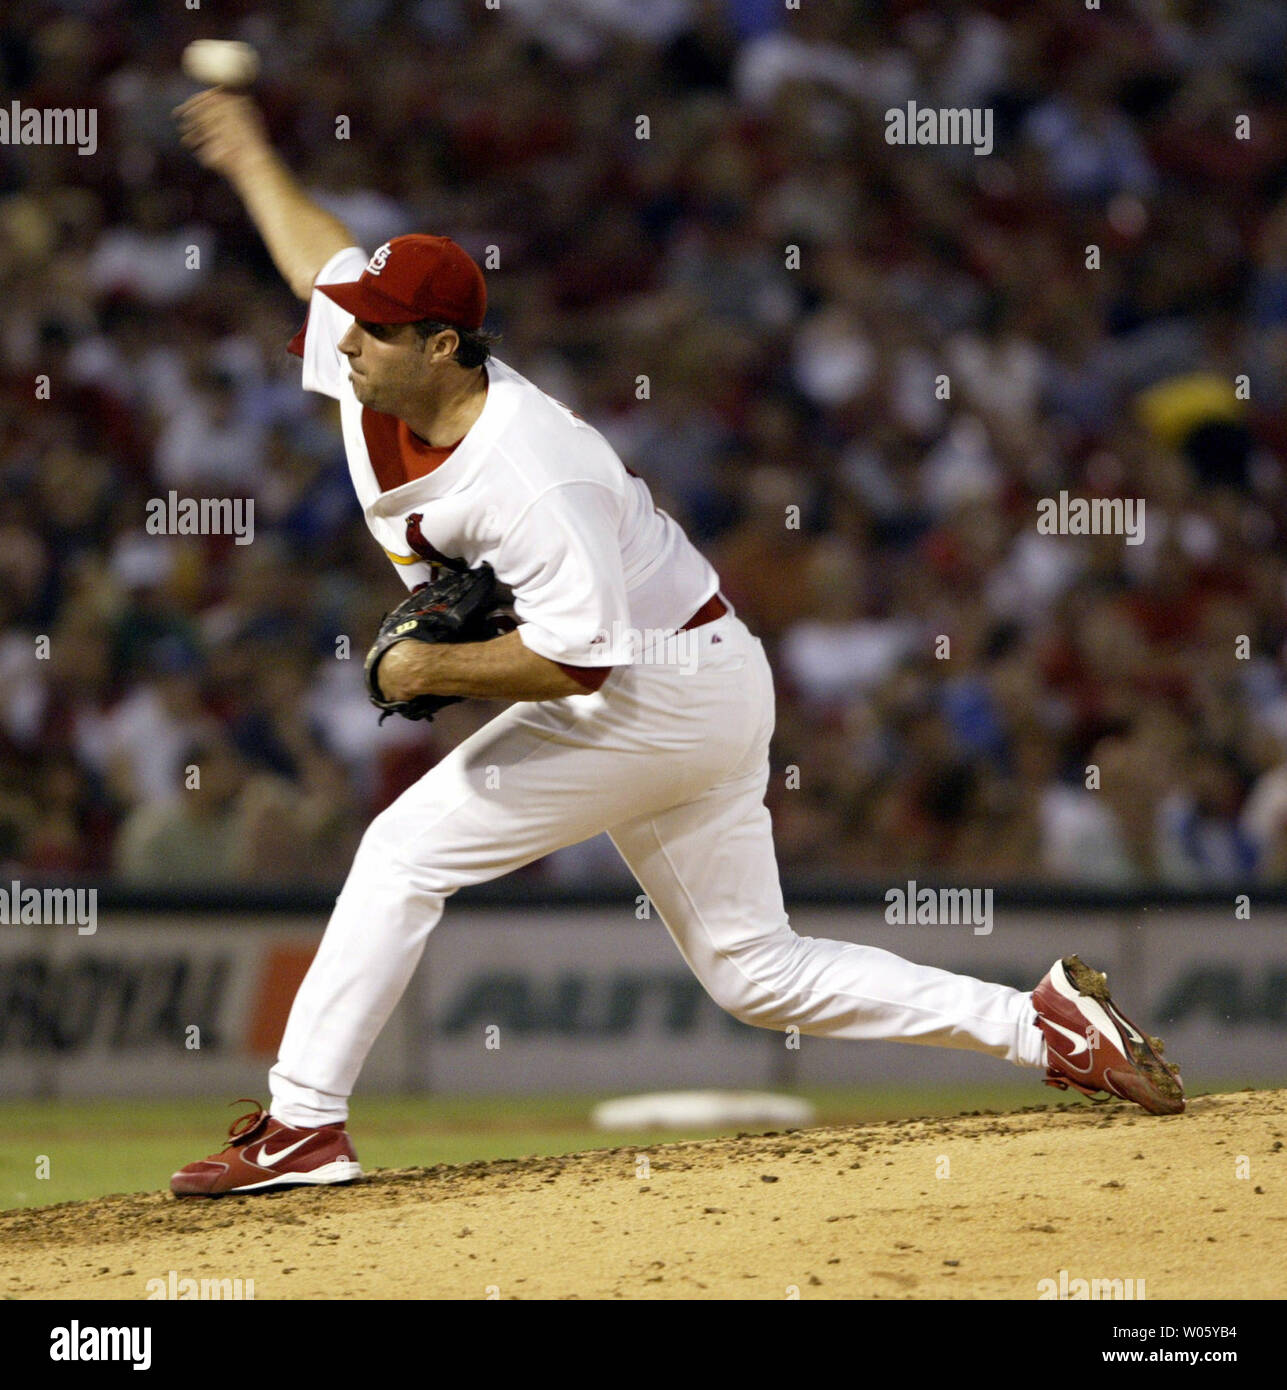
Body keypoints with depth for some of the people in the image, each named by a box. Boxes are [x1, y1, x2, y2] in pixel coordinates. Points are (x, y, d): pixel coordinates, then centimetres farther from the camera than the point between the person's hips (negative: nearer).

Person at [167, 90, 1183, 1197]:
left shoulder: (530, 479, -29)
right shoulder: (376, 372, -3)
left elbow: (578, 656, -32)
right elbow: (325, 257, 18)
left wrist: (433, 670, -23)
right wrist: (252, 157, 31)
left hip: (659, 700, -10)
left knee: (410, 850, -10)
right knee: (754, 970, 11)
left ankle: (303, 1126, -7)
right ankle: (1046, 1025, 9)